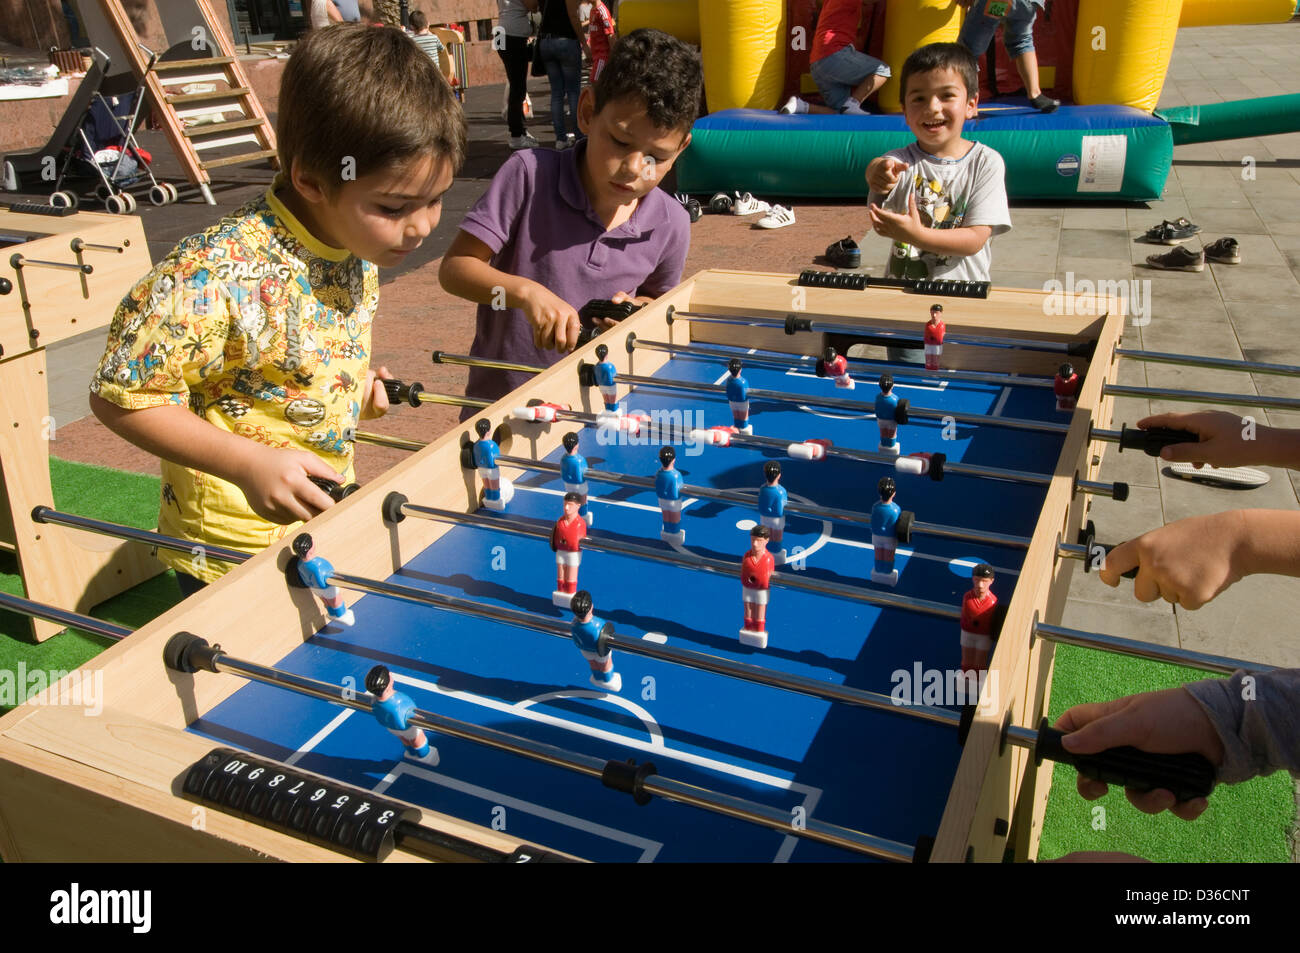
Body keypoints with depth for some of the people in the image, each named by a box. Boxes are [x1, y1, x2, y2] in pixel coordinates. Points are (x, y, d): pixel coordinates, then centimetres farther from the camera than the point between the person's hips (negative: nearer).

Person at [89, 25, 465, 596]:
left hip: (328, 517, 7)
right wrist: (250, 464, -29)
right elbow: (121, 396, -22)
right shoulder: (219, 276, -31)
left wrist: (353, 384, -3)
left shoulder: (360, 240, -6)